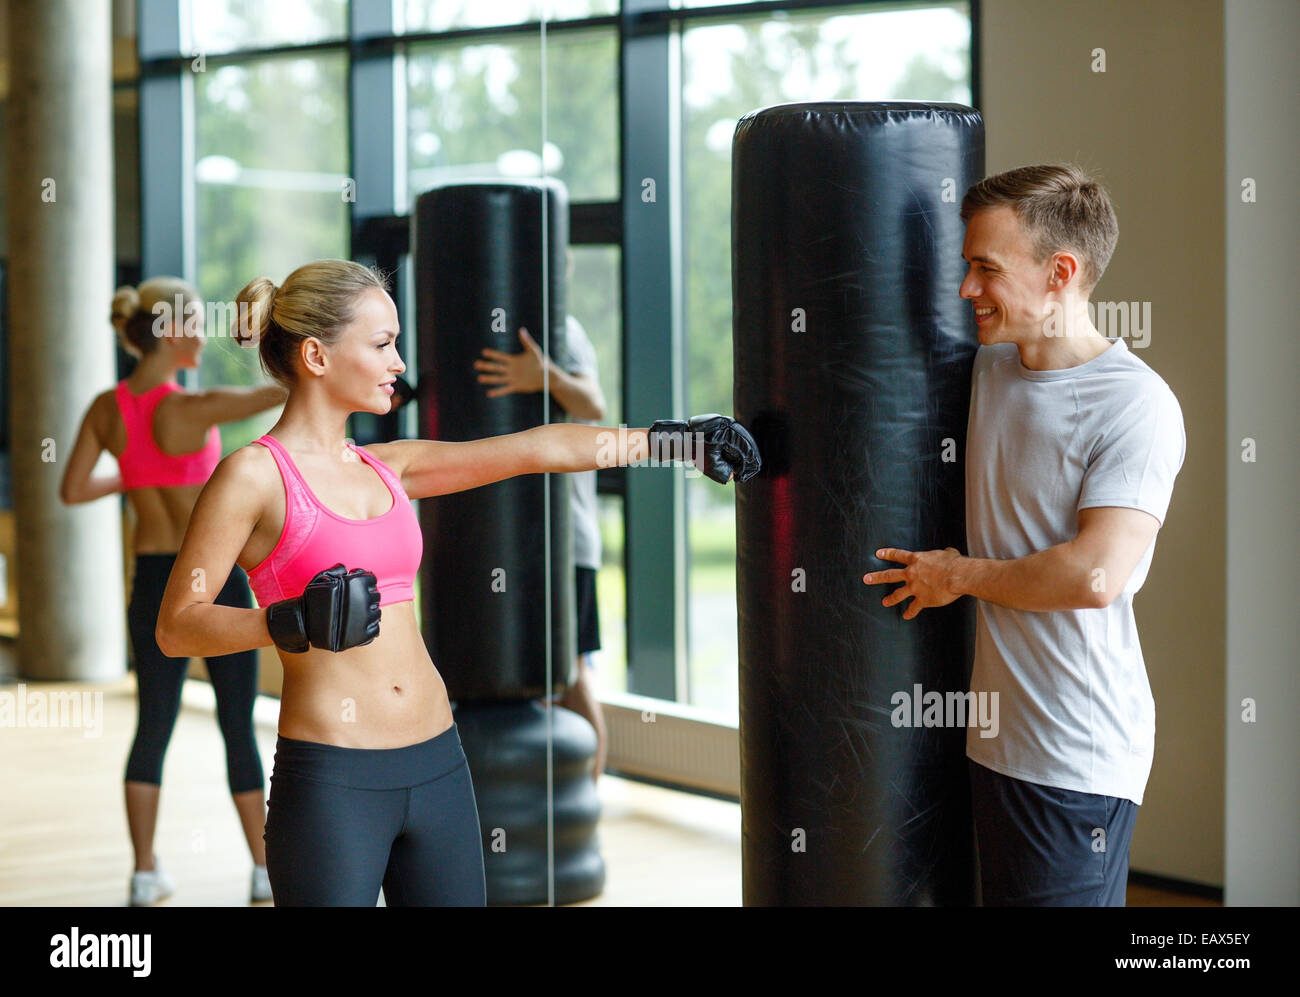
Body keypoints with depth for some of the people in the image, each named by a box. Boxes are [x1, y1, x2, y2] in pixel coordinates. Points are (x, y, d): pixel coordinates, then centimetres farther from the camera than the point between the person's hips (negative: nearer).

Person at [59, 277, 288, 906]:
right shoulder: (188, 410, -20)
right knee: (238, 725, 7)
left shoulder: (106, 409, -3)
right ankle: (265, 869, 14)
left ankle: (146, 874, 15)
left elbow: (72, 492, 3)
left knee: (153, 726, 14)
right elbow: (287, 392, -20)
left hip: (152, 582, 5)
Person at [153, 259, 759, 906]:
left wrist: (671, 439, 13)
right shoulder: (254, 474, -6)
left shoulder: (385, 467, 13)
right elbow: (175, 626, -9)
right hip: (331, 779, -6)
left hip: (437, 764, 7)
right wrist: (292, 623, -24)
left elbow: (532, 450, 14)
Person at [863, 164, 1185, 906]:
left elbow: (1095, 575, -25)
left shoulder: (1136, 405, -16)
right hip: (996, 734, 8)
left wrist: (959, 575, -11)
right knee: (1002, 896, 16)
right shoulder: (987, 370, 8)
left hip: (1079, 758, -8)